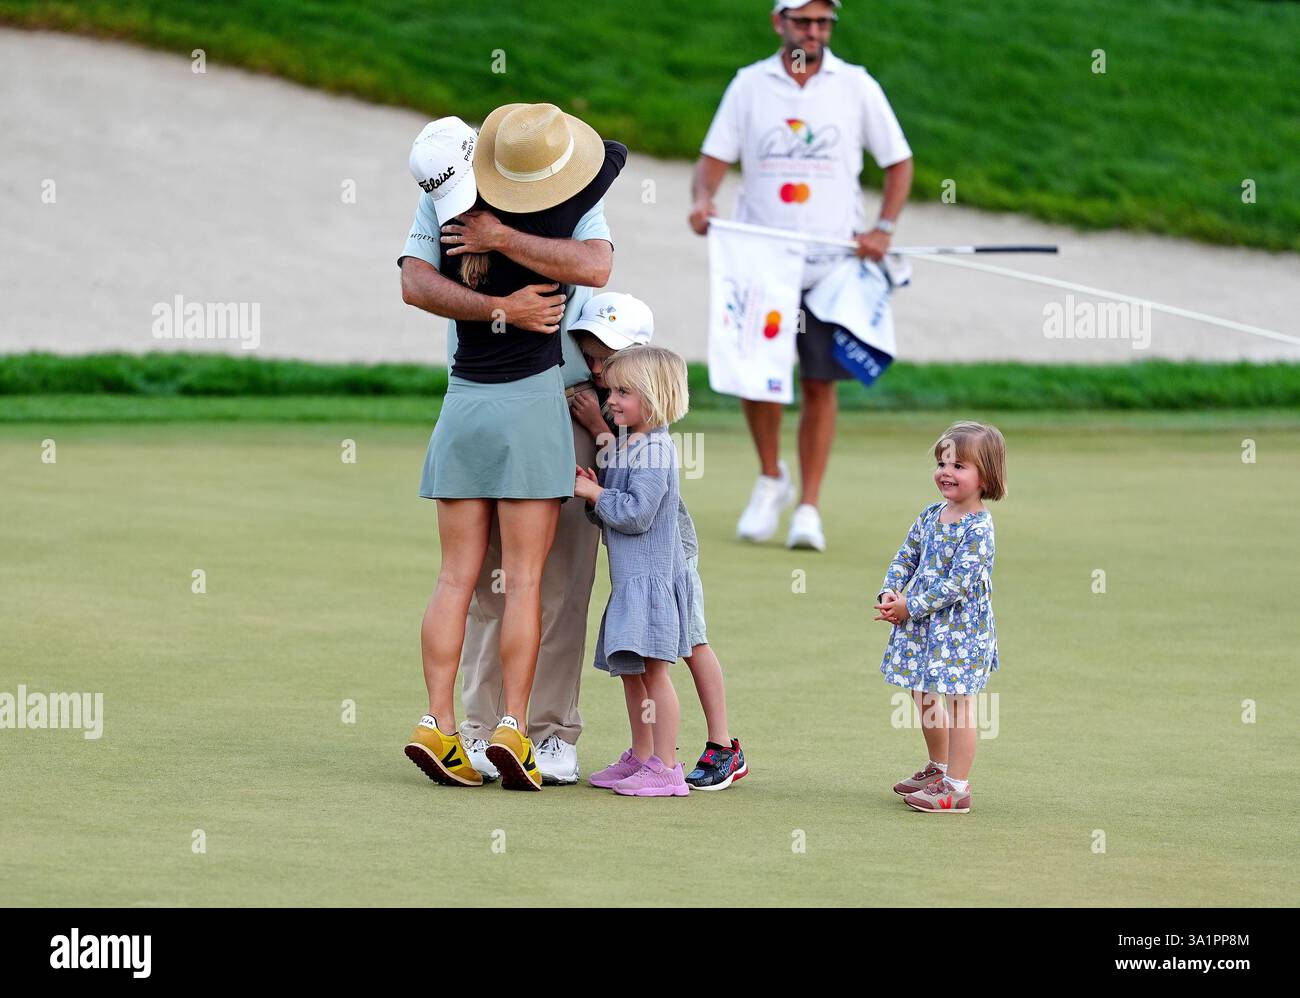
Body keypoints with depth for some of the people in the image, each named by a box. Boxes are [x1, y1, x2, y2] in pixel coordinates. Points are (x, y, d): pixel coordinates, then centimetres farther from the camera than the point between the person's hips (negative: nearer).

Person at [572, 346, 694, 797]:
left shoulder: (655, 450, -16)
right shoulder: (622, 446, 14)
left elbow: (636, 513, -23)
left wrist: (596, 494, -11)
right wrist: (595, 491, 0)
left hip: (651, 574, -10)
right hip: (627, 577, 10)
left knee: (653, 670, -9)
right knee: (629, 670, 15)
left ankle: (666, 768, -8)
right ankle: (640, 757, 25)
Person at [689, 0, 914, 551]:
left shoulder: (856, 86, 4)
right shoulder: (749, 84, 5)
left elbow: (898, 162, 9)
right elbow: (715, 156, 4)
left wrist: (883, 228, -5)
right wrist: (702, 198, -18)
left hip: (832, 262, 0)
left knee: (820, 383, -2)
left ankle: (808, 508, 5)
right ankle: (771, 479, 18)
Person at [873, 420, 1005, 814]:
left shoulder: (978, 529, -20)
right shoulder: (930, 515, 5)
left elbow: (957, 584, -24)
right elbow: (906, 557, 10)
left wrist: (910, 606, -22)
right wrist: (890, 593, -8)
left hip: (961, 626, -8)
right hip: (923, 625, 8)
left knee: (960, 704, -2)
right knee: (923, 697, 20)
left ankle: (957, 788, 3)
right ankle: (938, 769, 37)